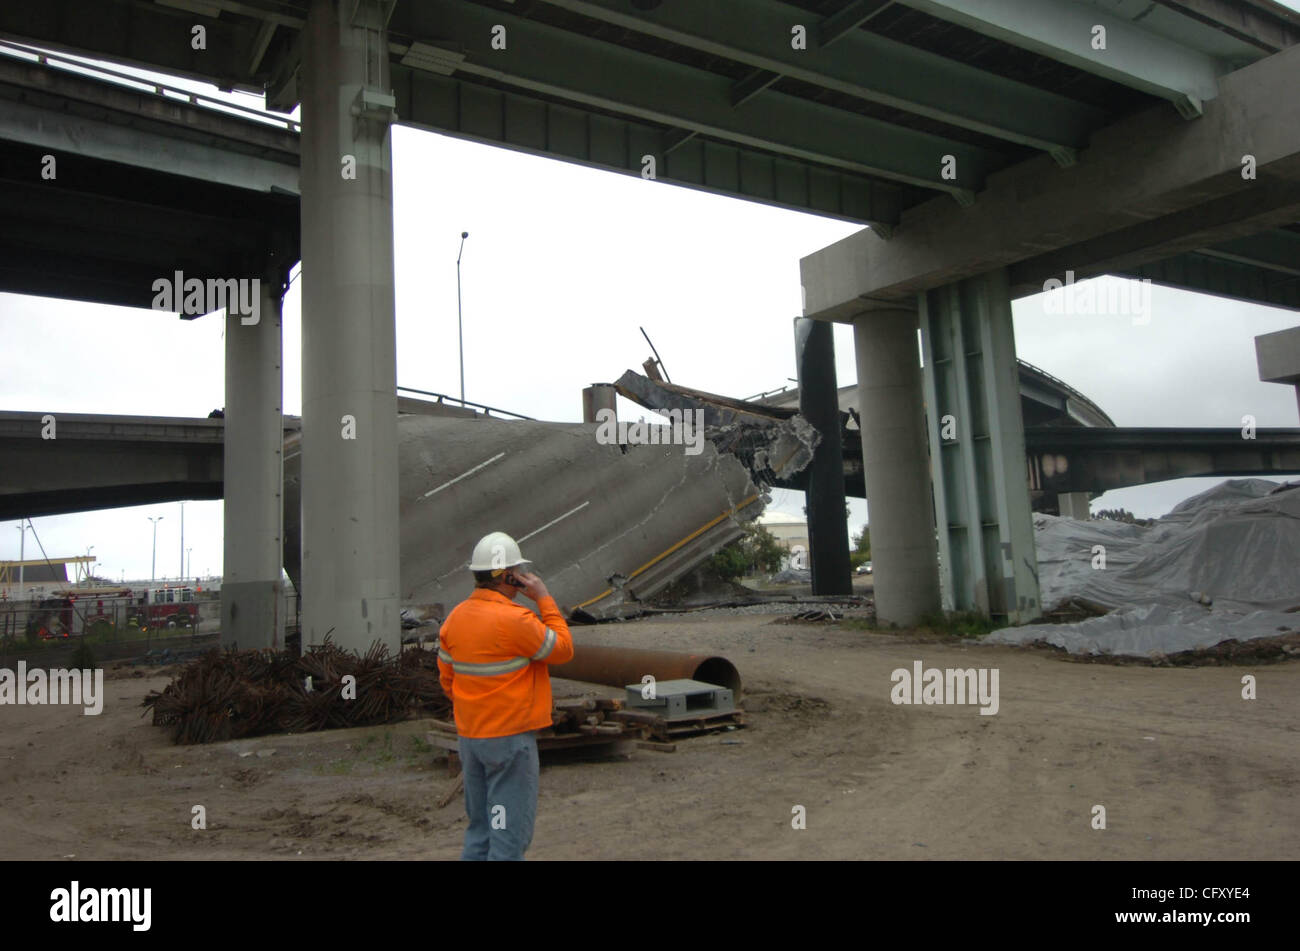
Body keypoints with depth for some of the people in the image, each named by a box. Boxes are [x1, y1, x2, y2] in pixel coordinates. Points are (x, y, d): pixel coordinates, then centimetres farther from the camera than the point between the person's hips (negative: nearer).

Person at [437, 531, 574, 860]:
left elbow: (447, 678, 10)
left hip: (469, 737, 8)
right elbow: (563, 649, -8)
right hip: (510, 738, -8)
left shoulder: (455, 617, 4)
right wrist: (544, 598, -6)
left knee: (479, 829, 19)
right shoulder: (515, 619, -20)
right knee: (510, 832, 2)